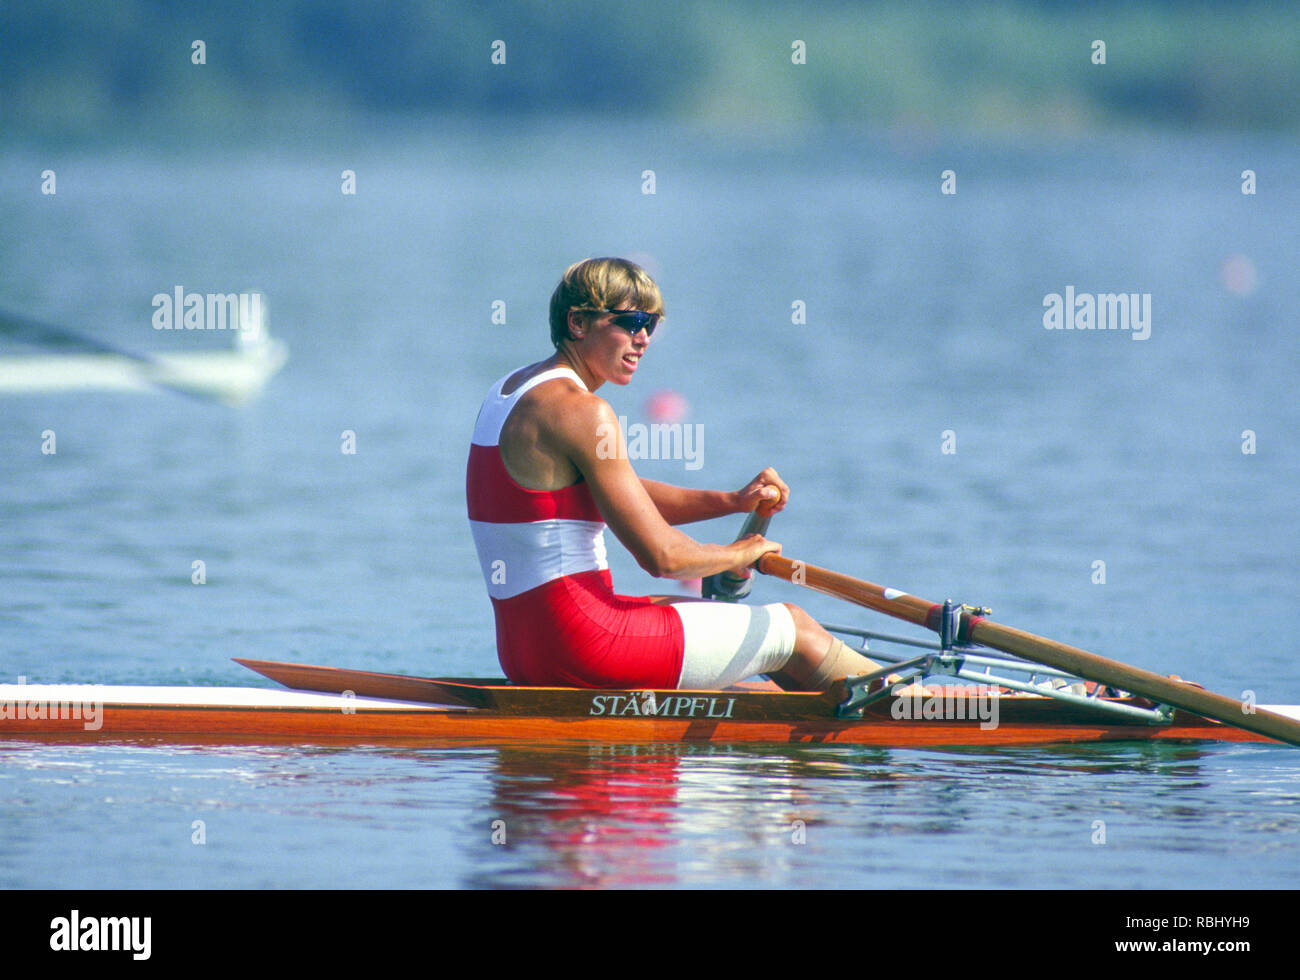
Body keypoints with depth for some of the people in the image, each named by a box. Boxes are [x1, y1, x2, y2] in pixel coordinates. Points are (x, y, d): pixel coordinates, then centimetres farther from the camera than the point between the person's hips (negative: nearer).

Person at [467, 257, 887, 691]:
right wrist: (739, 554, 3)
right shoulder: (582, 411, -16)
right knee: (793, 628, 6)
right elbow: (661, 555, -17)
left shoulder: (510, 391, 15)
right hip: (582, 639, -10)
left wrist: (732, 501, 10)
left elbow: (626, 500, 22)